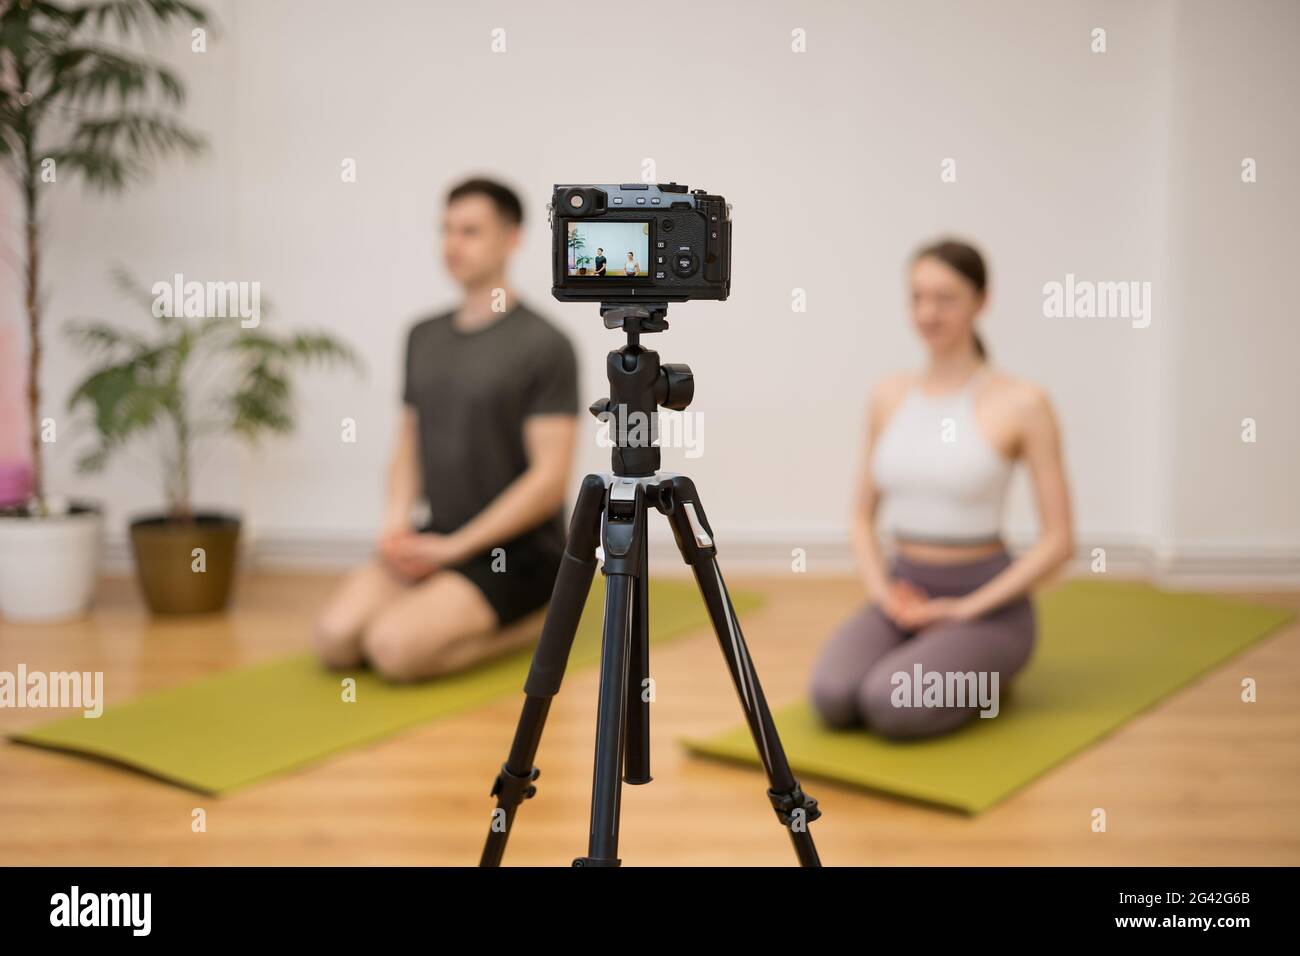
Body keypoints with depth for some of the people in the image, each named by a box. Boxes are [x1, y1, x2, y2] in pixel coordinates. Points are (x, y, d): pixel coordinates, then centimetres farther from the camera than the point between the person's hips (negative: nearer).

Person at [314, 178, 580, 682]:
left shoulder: (544, 345, -12)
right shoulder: (424, 336, 11)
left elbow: (550, 479, -16)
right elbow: (408, 447, 16)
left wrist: (455, 546, -17)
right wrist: (397, 520, -5)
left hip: (515, 549, -6)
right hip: (440, 539, 7)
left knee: (394, 648, -27)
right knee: (335, 639, -16)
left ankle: (519, 631, -1)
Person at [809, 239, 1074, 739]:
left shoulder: (1023, 402, -11)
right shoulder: (889, 395, 5)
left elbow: (1059, 540, -10)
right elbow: (863, 515, 13)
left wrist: (966, 609, -15)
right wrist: (882, 594, -5)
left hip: (987, 606, -4)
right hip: (905, 596, 4)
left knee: (891, 706, -31)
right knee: (833, 698, -26)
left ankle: (982, 676, 2)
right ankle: (922, 661, 6)